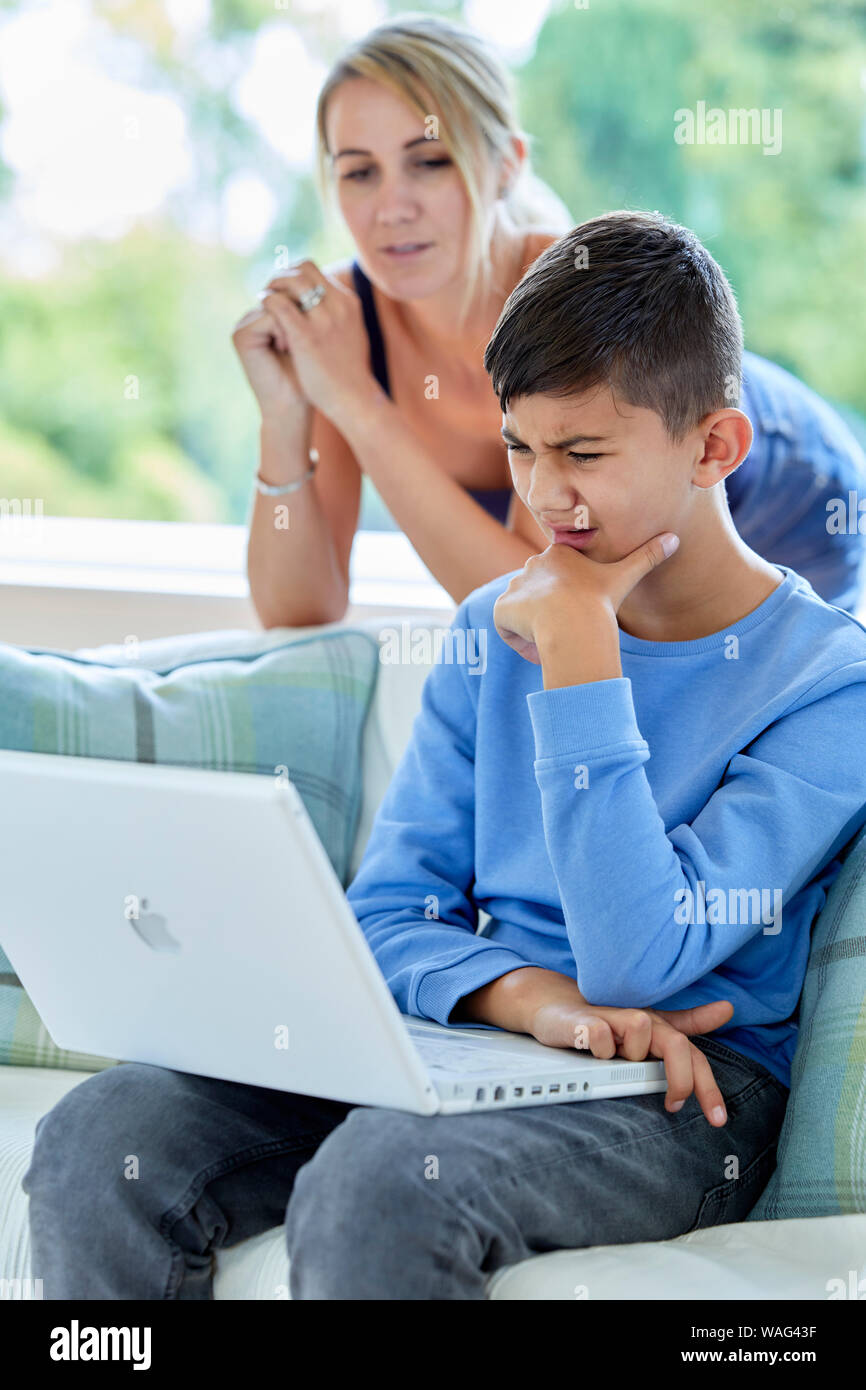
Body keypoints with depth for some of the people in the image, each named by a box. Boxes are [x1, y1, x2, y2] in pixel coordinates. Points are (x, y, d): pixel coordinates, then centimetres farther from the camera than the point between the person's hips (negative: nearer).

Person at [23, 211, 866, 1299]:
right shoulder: (494, 630, 12)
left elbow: (638, 966, -16)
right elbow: (389, 914, 8)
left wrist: (578, 653, -13)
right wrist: (536, 997, -15)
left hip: (682, 1091, -5)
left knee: (379, 1182, -37)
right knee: (96, 1138, -20)